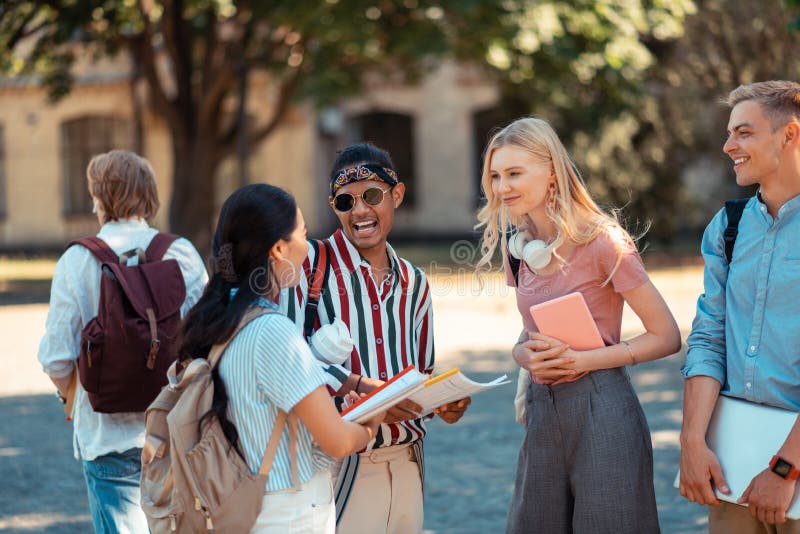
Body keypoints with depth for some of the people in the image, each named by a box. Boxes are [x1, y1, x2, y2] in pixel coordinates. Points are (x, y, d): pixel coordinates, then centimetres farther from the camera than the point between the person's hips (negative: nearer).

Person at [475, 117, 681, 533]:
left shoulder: (602, 242, -11)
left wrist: (583, 359, -16)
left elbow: (666, 336, -9)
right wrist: (523, 353, -4)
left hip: (600, 410, -6)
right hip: (541, 412, 6)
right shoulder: (521, 245, 8)